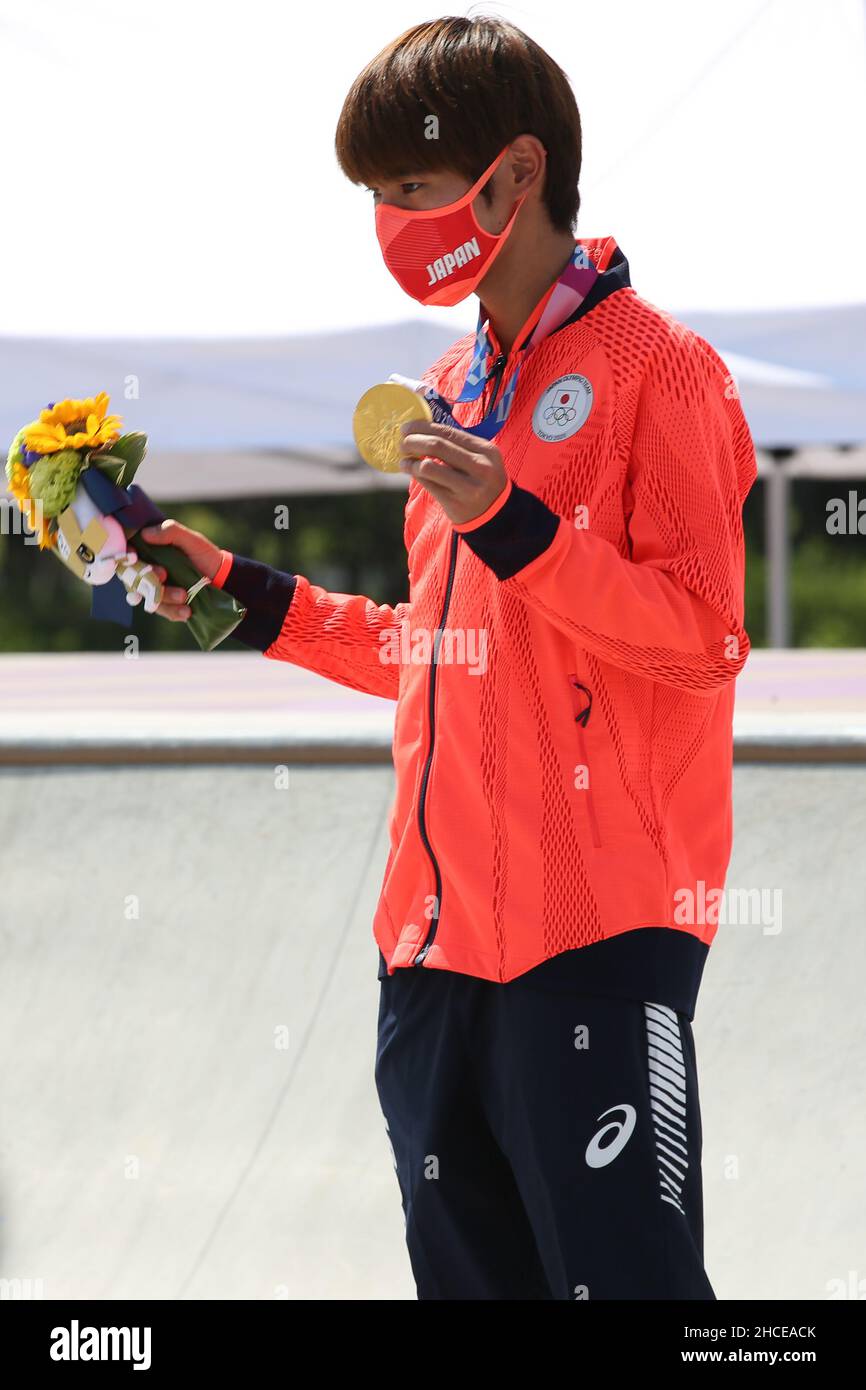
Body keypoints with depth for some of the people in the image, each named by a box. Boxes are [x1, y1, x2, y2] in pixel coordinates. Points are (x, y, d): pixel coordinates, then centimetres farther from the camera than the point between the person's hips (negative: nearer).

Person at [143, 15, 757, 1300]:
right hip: (441, 933, 8)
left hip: (600, 930, -8)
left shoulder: (655, 367, -5)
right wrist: (248, 596, 18)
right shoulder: (454, 395, 19)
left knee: (621, 1266, -12)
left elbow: (704, 636, -12)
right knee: (471, 1272, 9)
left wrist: (512, 528, -21)